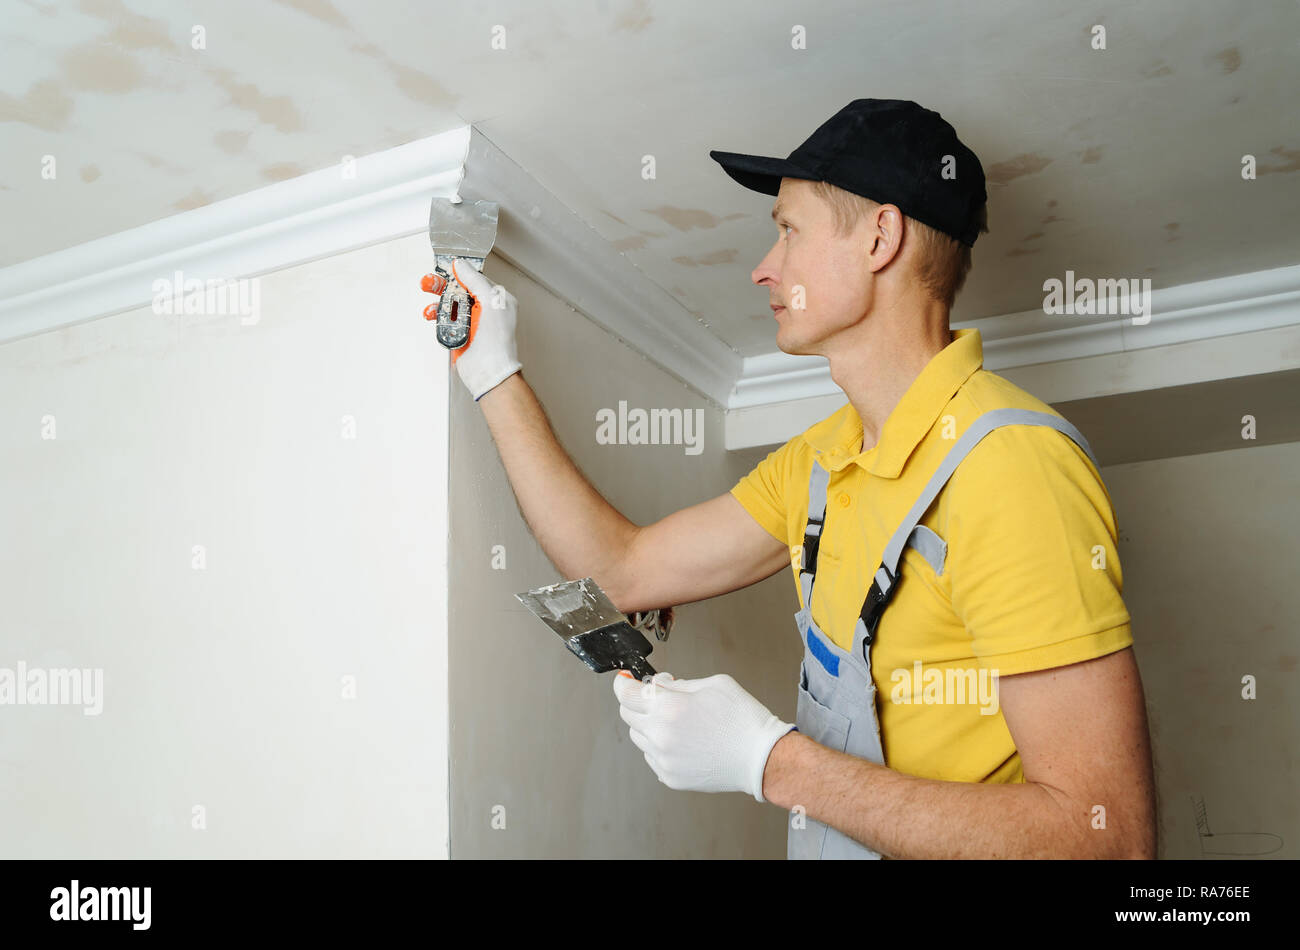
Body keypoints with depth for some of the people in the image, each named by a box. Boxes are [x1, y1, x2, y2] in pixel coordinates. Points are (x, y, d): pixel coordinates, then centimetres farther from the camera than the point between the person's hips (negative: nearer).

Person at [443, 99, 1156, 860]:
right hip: (830, 840, 6)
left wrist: (770, 758, -21)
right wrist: (497, 372, 11)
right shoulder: (825, 457, 5)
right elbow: (620, 571, 8)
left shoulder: (1010, 463, -19)